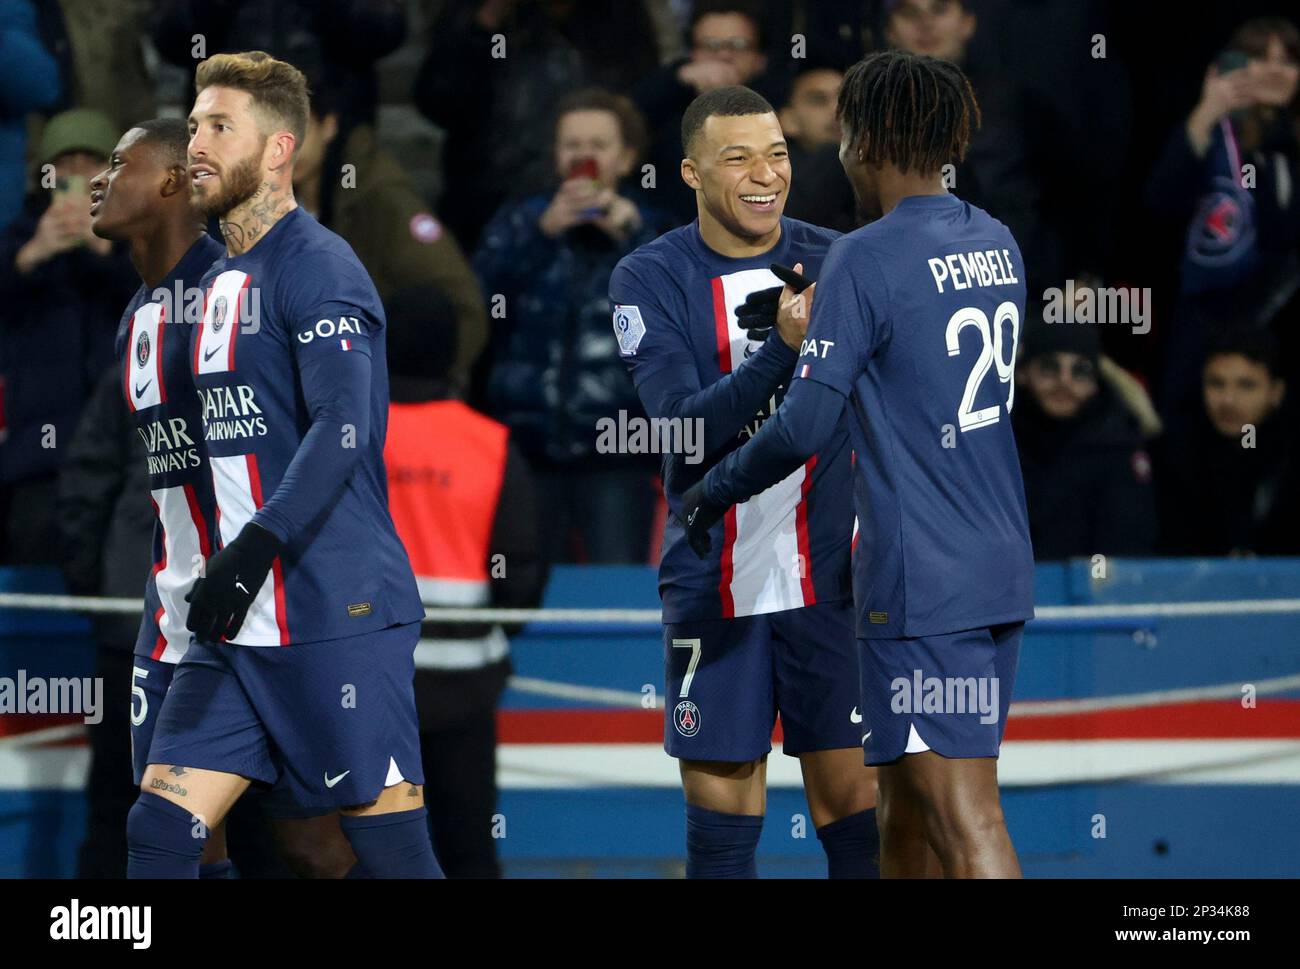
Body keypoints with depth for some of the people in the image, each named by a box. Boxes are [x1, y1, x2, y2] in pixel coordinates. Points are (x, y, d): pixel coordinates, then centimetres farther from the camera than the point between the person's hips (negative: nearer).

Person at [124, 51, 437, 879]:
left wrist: (252, 552, -31)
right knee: (157, 836, 1)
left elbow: (341, 432, -23)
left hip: (339, 619, -9)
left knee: (393, 850, -6)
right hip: (241, 624, 9)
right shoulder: (220, 282, 17)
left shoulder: (316, 267, -10)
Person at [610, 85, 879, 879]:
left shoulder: (838, 263, 1)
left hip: (830, 578, 1)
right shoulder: (651, 281, -4)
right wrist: (783, 348, -30)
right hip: (716, 588, -1)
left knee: (853, 801, -2)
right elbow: (683, 430, -18)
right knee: (722, 815, 3)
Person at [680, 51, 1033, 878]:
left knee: (967, 821, -12)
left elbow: (805, 428, -15)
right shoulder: (997, 244, 11)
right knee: (906, 800, 17)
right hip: (1001, 569, 8)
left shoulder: (866, 259, -13)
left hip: (922, 582, -8)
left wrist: (713, 495, 2)